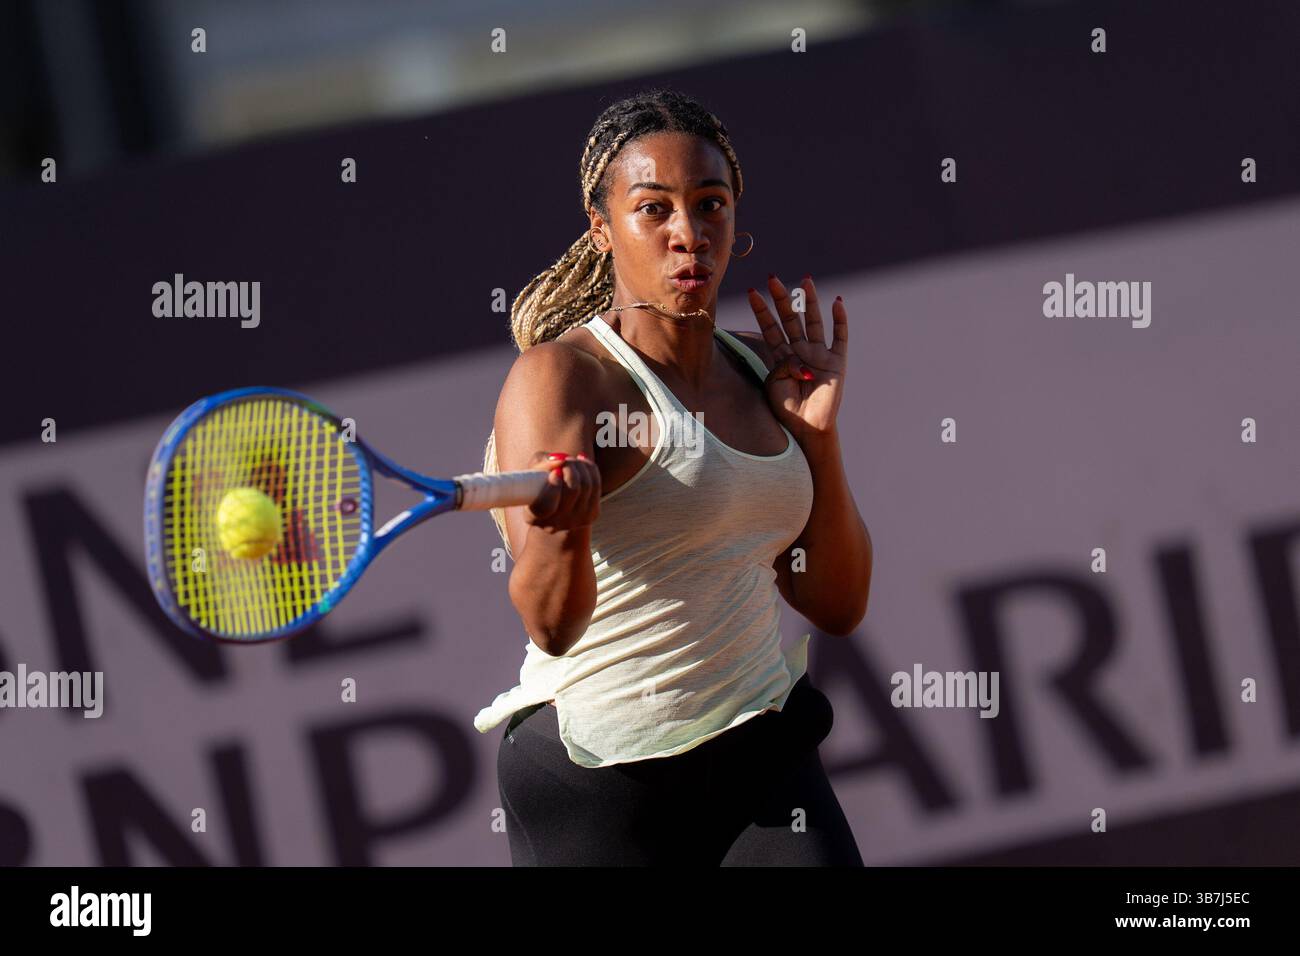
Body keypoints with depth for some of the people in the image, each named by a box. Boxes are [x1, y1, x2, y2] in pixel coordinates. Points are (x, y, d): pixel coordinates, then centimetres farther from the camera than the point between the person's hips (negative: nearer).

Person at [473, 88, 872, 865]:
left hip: (765, 759, 5)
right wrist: (563, 529, -43)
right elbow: (551, 624, -22)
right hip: (601, 777, -5)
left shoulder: (753, 373, 9)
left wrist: (818, 434, 0)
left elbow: (836, 607, 11)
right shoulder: (561, 376, -11)